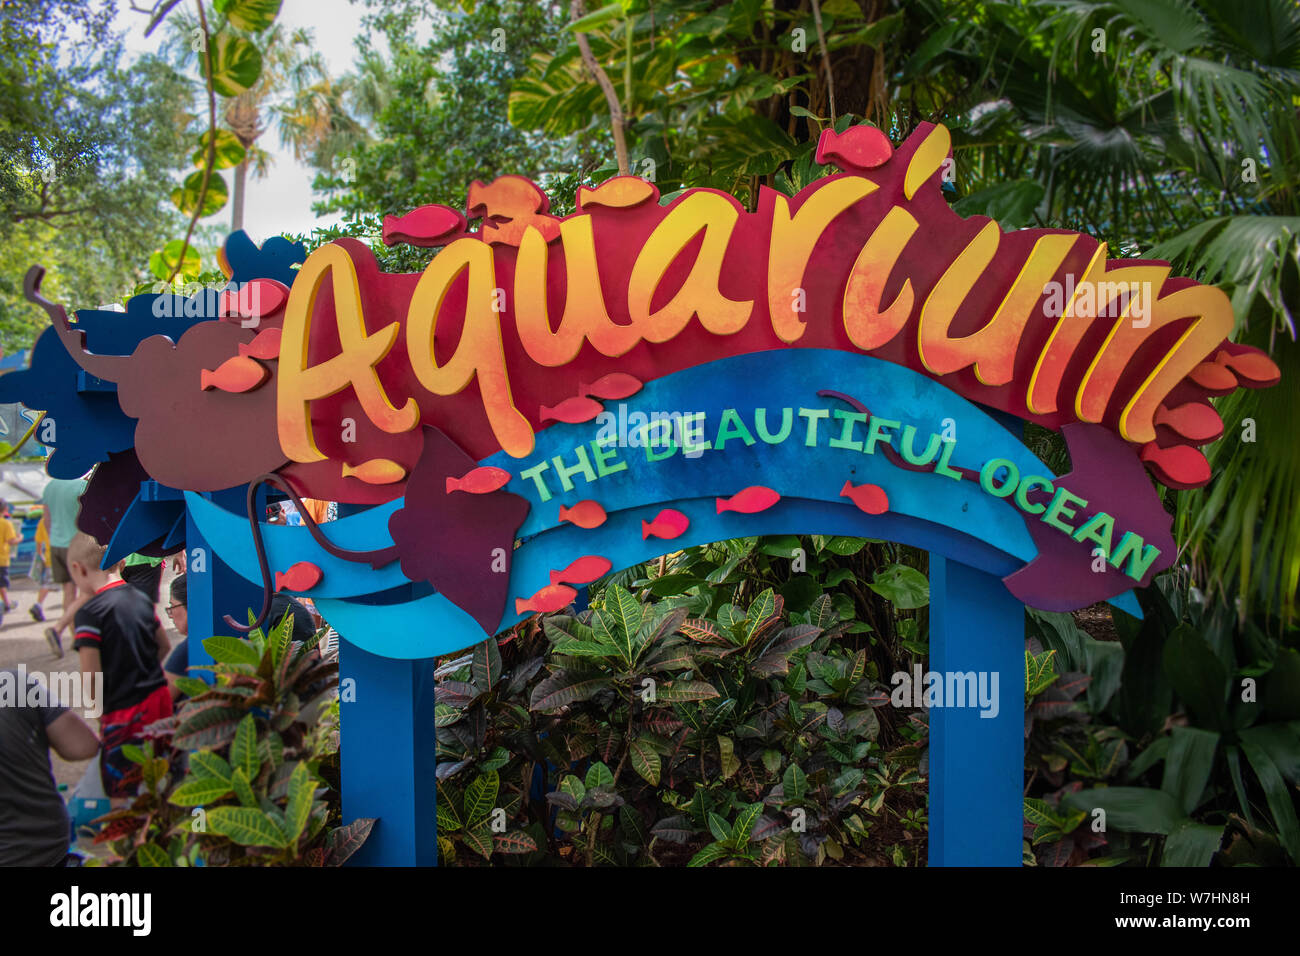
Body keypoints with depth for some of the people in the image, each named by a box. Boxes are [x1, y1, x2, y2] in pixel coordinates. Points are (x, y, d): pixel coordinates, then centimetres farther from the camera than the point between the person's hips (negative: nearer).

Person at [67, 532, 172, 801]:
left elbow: (91, 676, -17)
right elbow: (164, 647, 16)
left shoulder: (89, 612, -16)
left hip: (124, 712, -7)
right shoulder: (141, 599, 5)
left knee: (122, 797, 3)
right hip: (159, 698, 7)